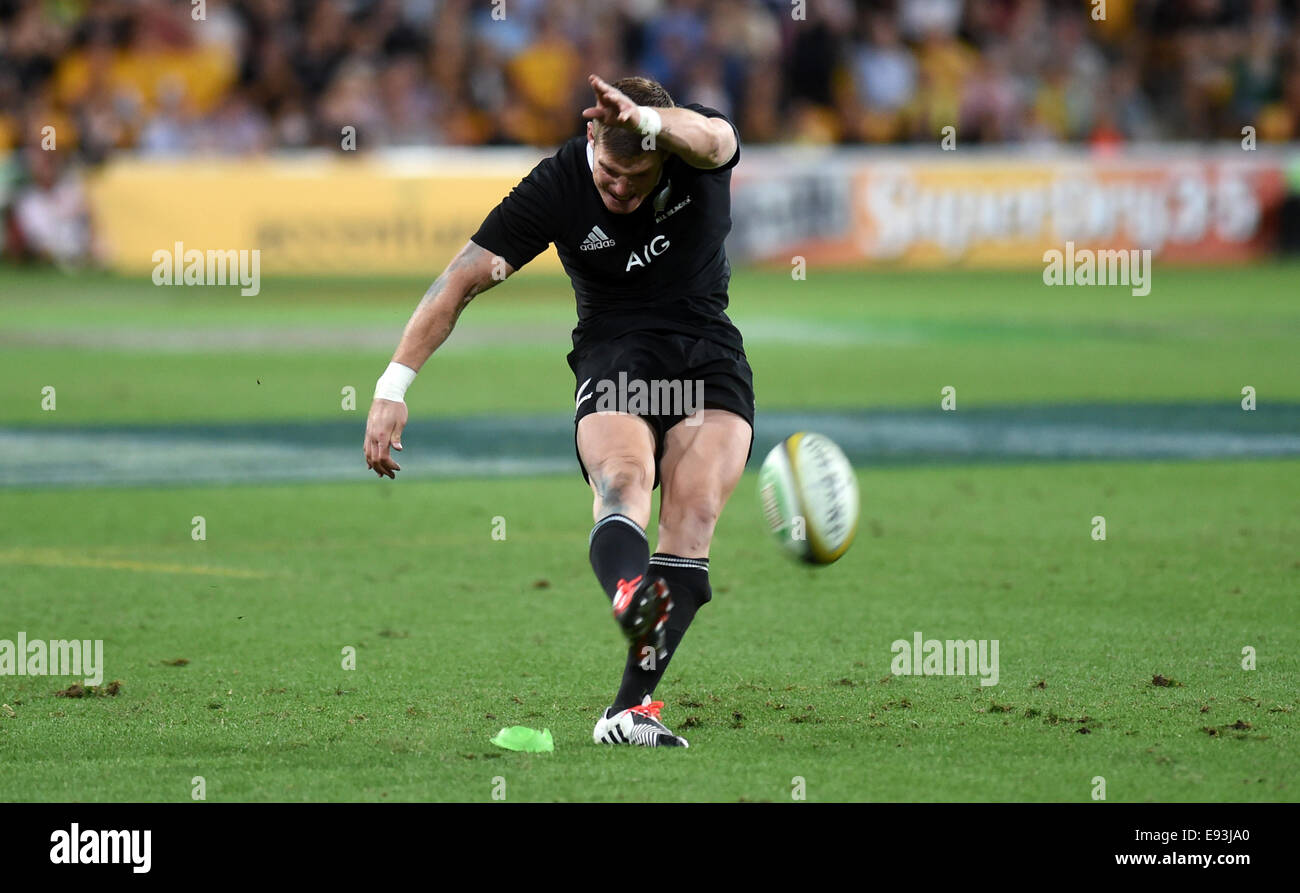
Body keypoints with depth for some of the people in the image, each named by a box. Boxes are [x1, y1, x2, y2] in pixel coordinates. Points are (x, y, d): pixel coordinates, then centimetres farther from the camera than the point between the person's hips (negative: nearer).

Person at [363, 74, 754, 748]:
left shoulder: (695, 152, -8)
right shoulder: (556, 186, -9)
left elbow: (712, 137, -34)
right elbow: (462, 280, -6)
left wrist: (646, 120, -57)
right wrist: (393, 388, -12)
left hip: (709, 355, 2)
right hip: (613, 353, -2)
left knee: (691, 520, -19)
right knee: (623, 483, -32)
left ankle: (629, 710, -21)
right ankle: (629, 597, -67)